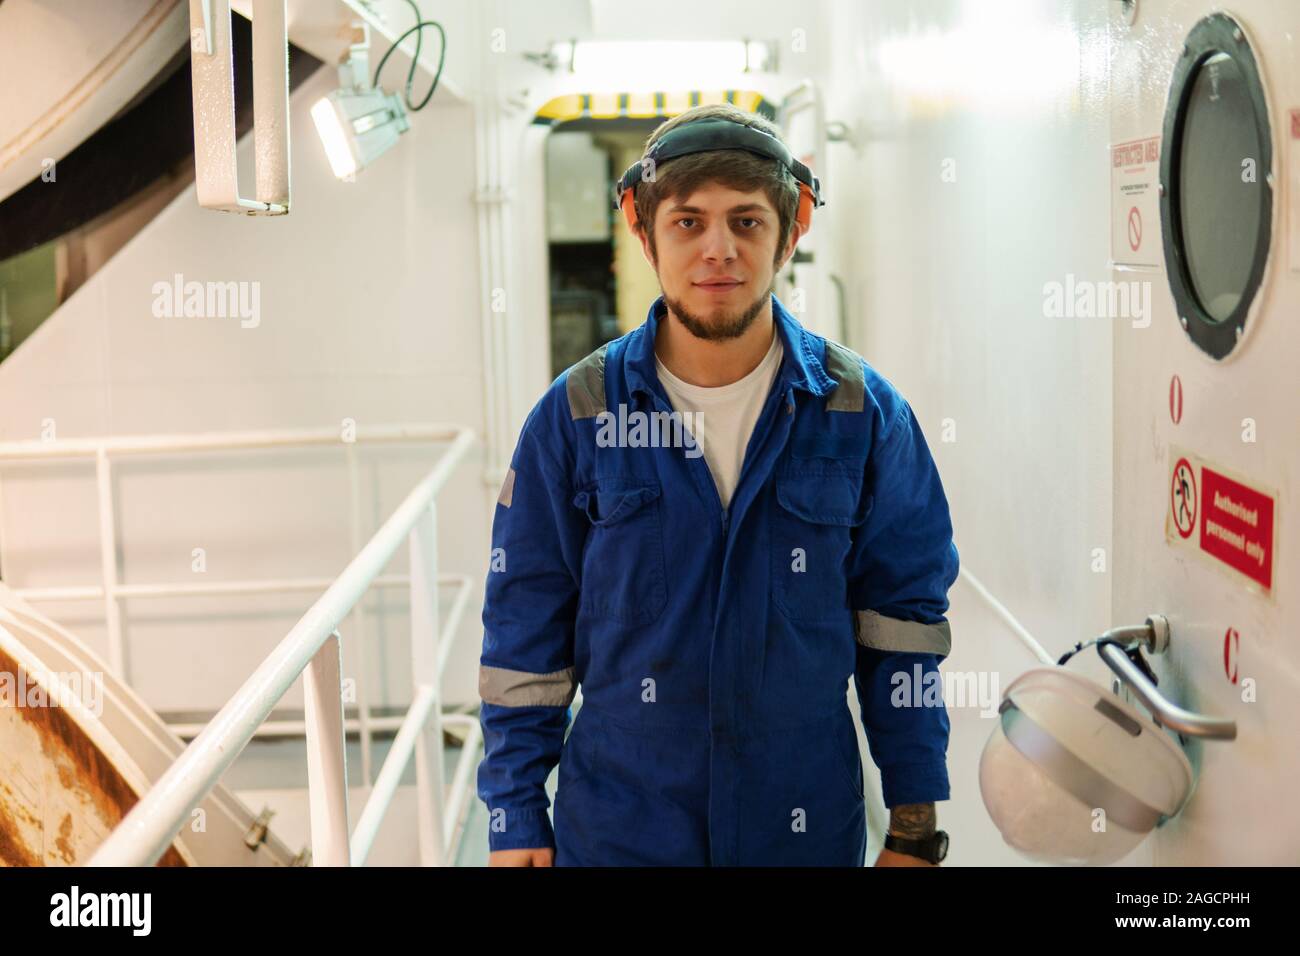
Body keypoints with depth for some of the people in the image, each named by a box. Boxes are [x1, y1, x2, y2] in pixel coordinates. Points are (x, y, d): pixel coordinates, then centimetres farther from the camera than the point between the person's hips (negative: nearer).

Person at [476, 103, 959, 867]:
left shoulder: (864, 413, -6)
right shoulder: (575, 415, -7)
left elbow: (904, 621, -1)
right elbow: (525, 629, -2)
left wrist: (915, 828, 0)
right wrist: (516, 819, -3)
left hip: (810, 826, 1)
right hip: (615, 830, 0)